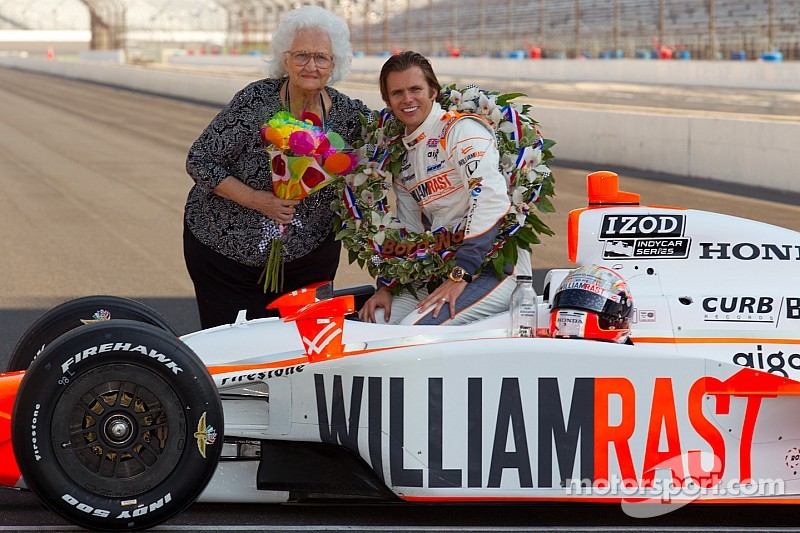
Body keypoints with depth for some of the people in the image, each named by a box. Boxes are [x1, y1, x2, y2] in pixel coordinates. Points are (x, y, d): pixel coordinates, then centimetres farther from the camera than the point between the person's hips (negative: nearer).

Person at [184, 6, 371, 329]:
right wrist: (256, 200, -23)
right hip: (223, 251, -3)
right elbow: (199, 162, -14)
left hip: (307, 260, 3)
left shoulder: (348, 115, -6)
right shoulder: (256, 101, -16)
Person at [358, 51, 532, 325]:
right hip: (441, 270, 8)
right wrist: (386, 285, 7)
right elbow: (408, 231, 22)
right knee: (372, 321, -8)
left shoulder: (461, 128, -8)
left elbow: (492, 199, -21)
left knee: (412, 332, -26)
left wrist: (460, 276, -24)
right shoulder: (401, 154, 18)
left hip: (496, 269, -8)